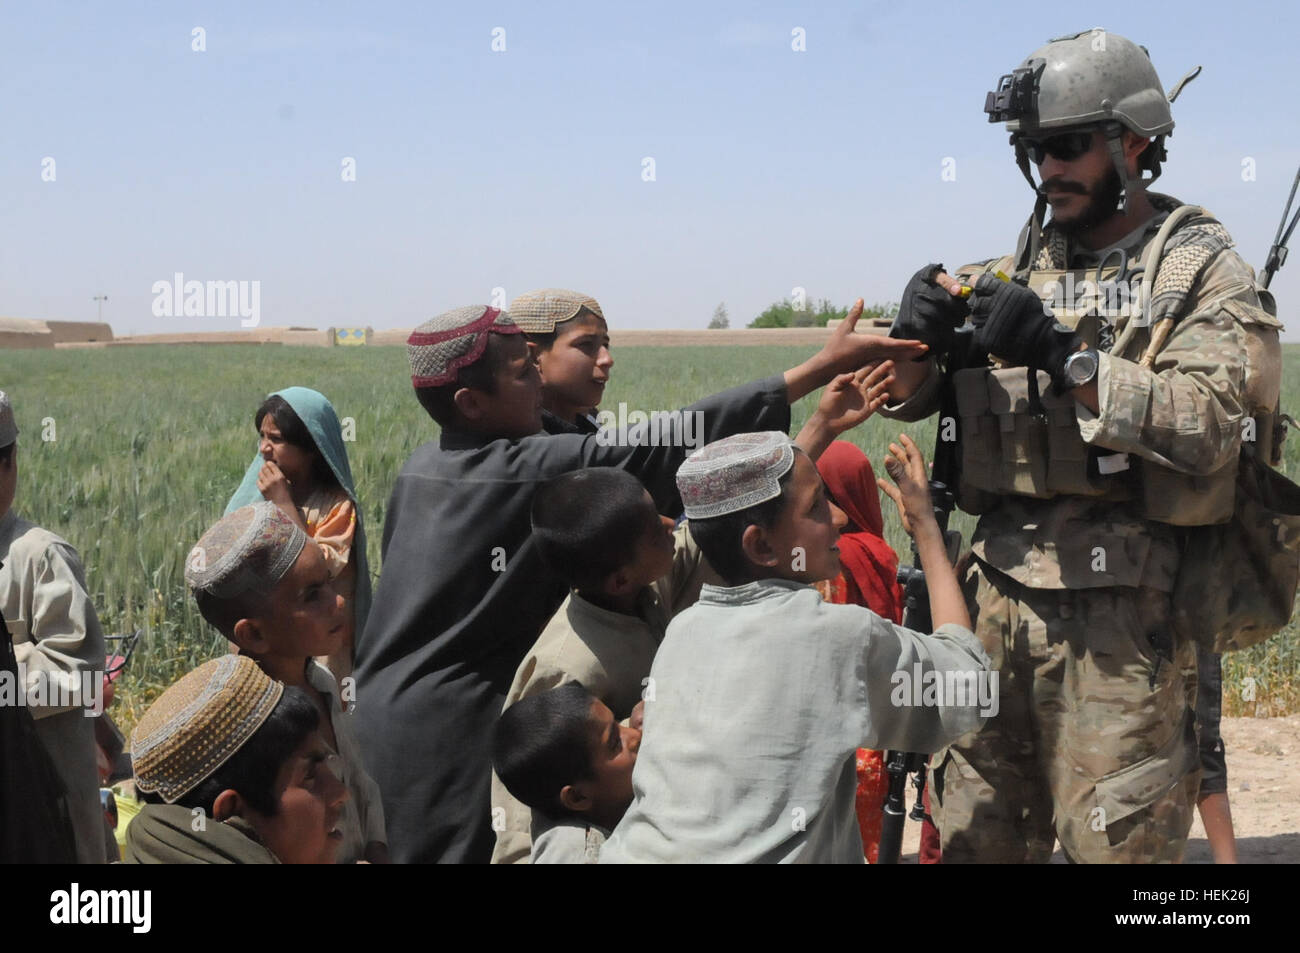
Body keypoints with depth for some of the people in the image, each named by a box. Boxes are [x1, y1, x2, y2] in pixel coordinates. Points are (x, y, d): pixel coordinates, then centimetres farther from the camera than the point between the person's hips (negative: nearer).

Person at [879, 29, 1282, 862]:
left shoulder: (1202, 270, -1)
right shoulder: (1023, 269, 15)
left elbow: (1210, 425, -16)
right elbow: (904, 398, 15)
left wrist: (1063, 355, -22)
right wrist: (920, 334, -7)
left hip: (1119, 604, -5)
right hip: (1000, 584, 5)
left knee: (1117, 842, -3)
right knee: (975, 837, 9)